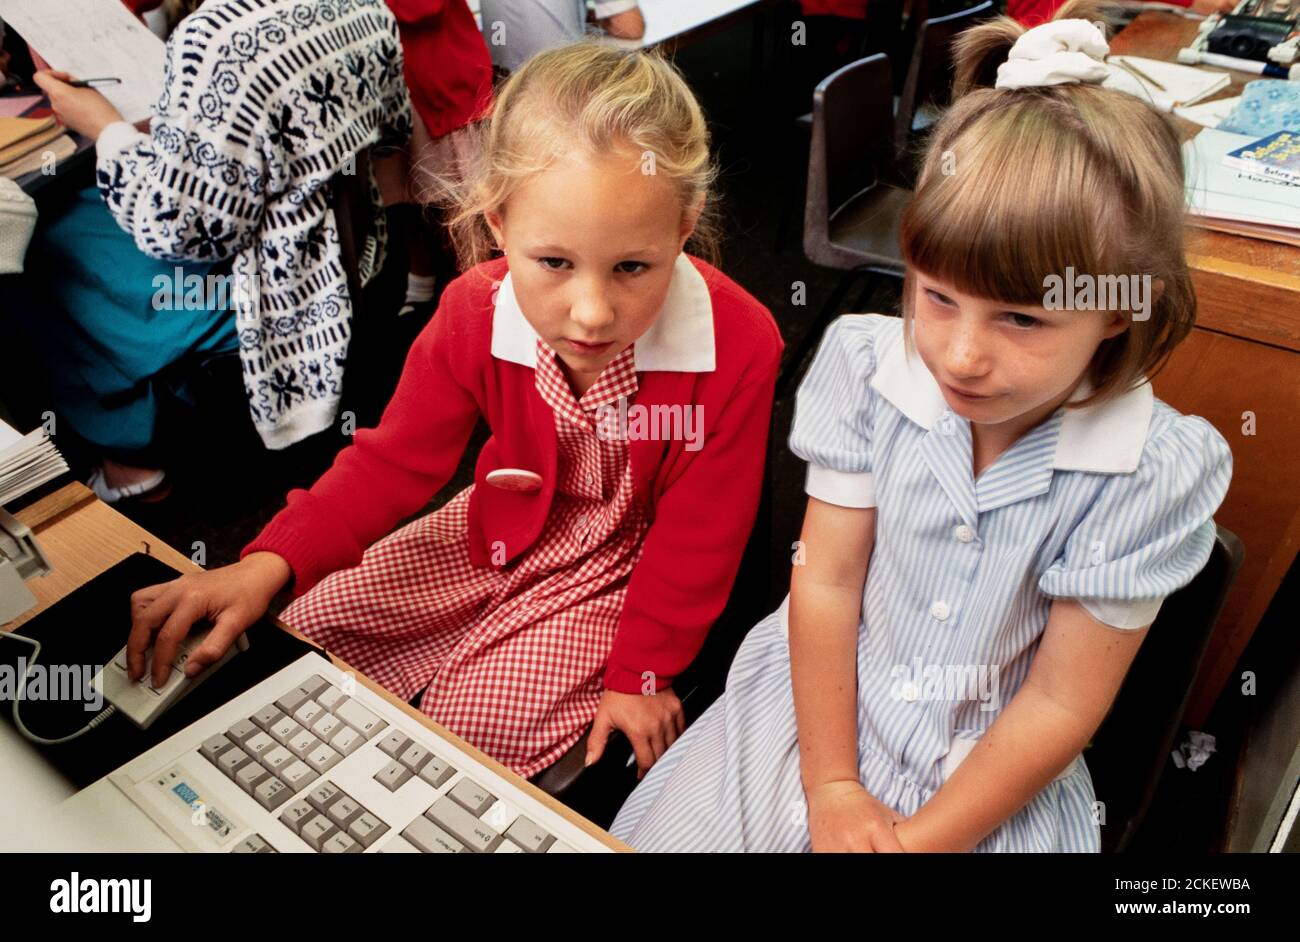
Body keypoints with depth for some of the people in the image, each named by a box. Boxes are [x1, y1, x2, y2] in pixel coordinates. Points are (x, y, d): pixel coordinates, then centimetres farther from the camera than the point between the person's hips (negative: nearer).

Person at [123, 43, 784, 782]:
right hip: (501, 533, 4)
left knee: (471, 718, -16)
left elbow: (698, 534, -19)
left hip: (622, 573, -4)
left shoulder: (737, 346, -31)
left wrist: (639, 676, -10)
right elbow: (395, 462, -12)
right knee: (310, 624, 5)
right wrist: (269, 566, -27)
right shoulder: (476, 314, -21)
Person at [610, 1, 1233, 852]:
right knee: (659, 834, -4)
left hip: (995, 776, -1)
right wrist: (829, 784, -10)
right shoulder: (868, 366, -14)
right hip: (820, 699, 2)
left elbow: (1062, 702, -13)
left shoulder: (1153, 472, -20)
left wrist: (924, 838, -12)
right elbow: (827, 579, -11)